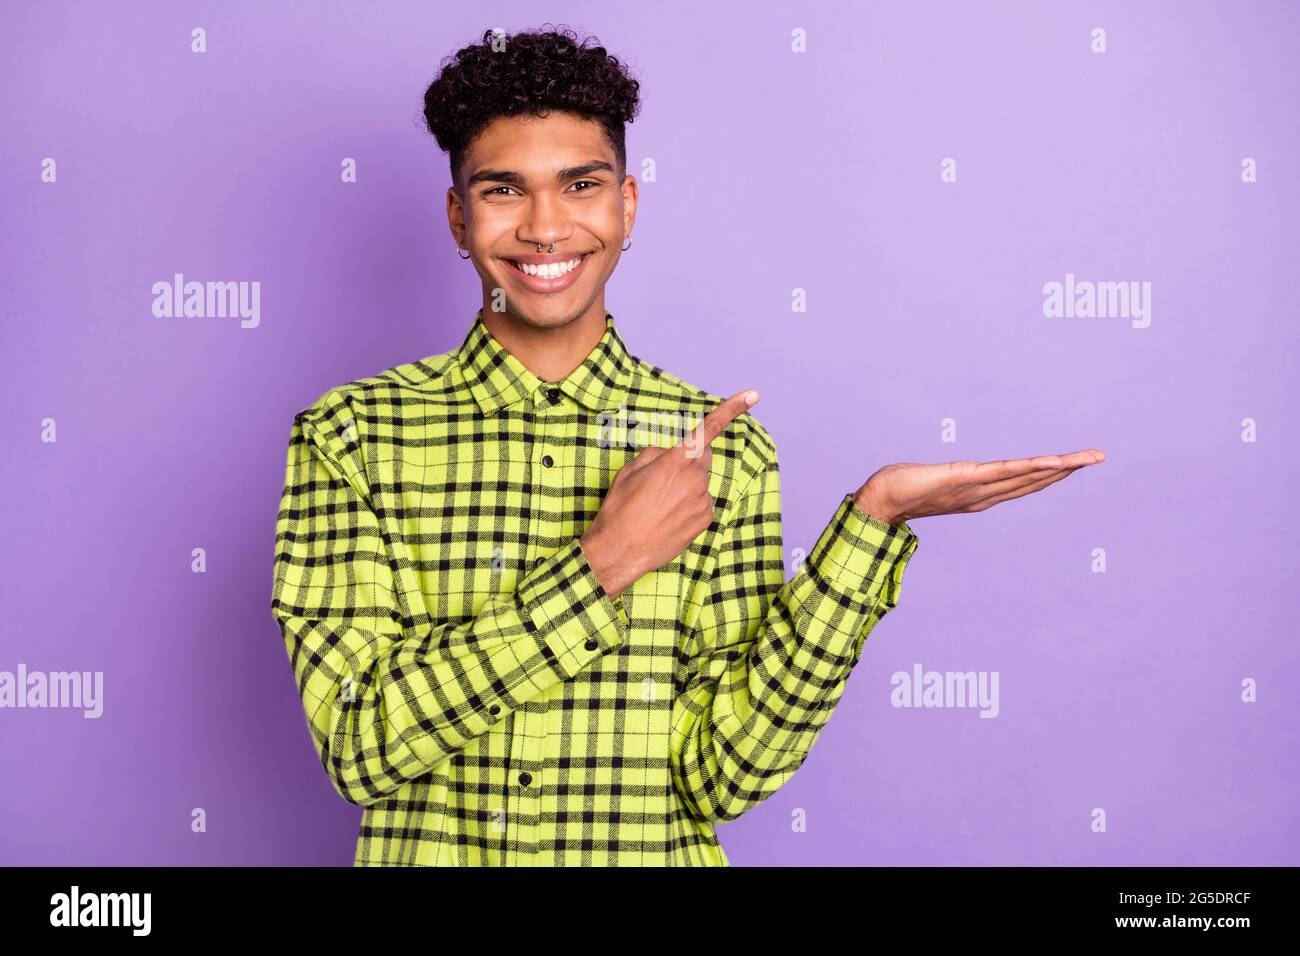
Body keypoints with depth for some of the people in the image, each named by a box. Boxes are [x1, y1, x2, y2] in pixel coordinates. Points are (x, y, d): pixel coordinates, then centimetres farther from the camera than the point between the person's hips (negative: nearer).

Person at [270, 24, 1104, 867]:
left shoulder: (725, 451, -5)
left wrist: (871, 522, -18)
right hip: (425, 849, 0)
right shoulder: (348, 434, -7)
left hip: (652, 852, 0)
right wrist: (605, 564, -21)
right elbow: (359, 749, -15)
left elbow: (719, 779, -10)